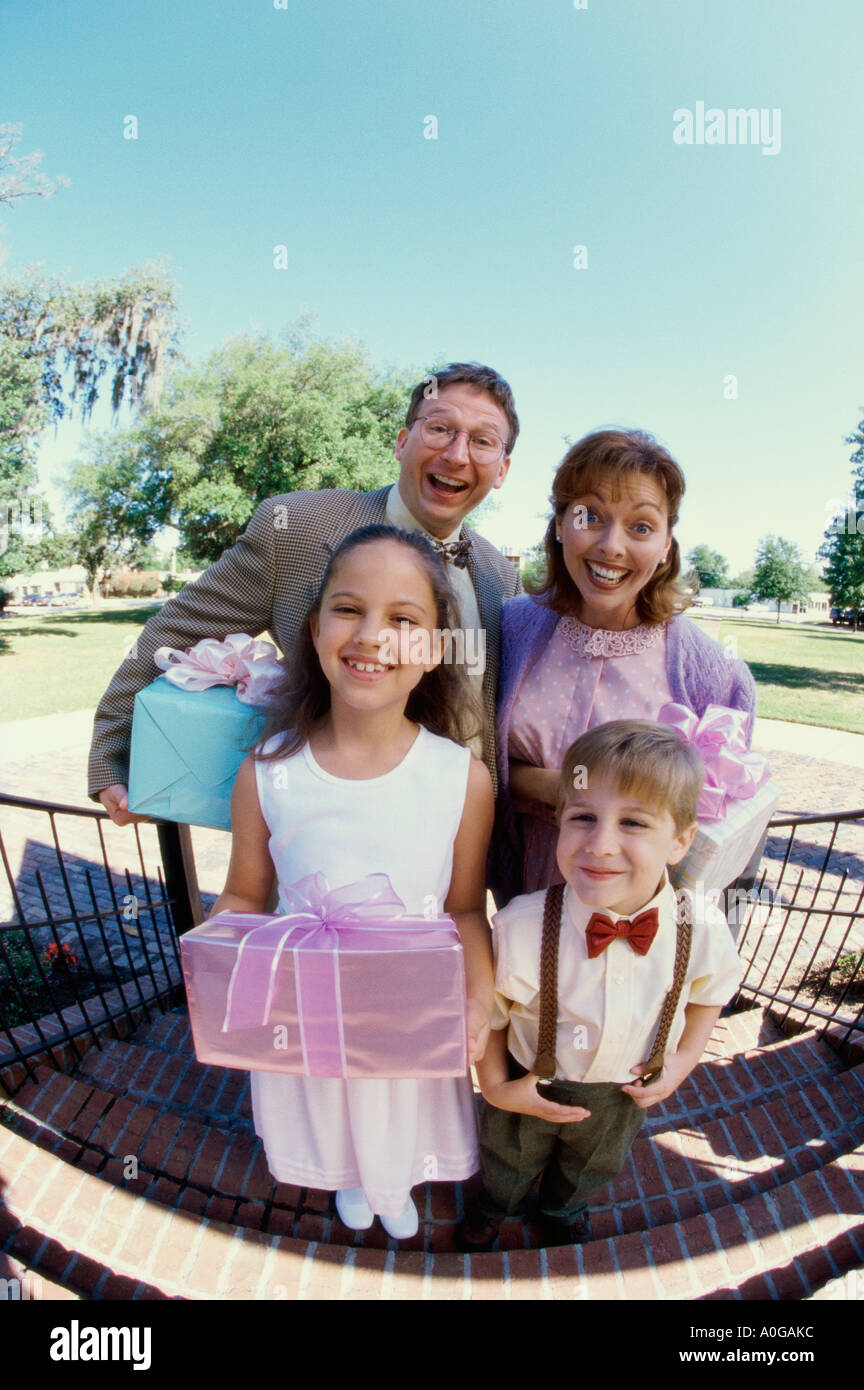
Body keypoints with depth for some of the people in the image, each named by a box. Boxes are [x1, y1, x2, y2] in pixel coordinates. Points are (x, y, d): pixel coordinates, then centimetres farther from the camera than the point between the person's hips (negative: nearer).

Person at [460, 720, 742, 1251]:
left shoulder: (702, 929, -29)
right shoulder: (520, 928, -37)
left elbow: (711, 991, -4)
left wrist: (684, 1059, -8)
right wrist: (495, 1086, -13)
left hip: (623, 1095, 2)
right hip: (531, 1088, -2)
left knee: (591, 1166, 35)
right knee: (509, 1157, 31)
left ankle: (564, 1209, 70)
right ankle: (496, 1202, 68)